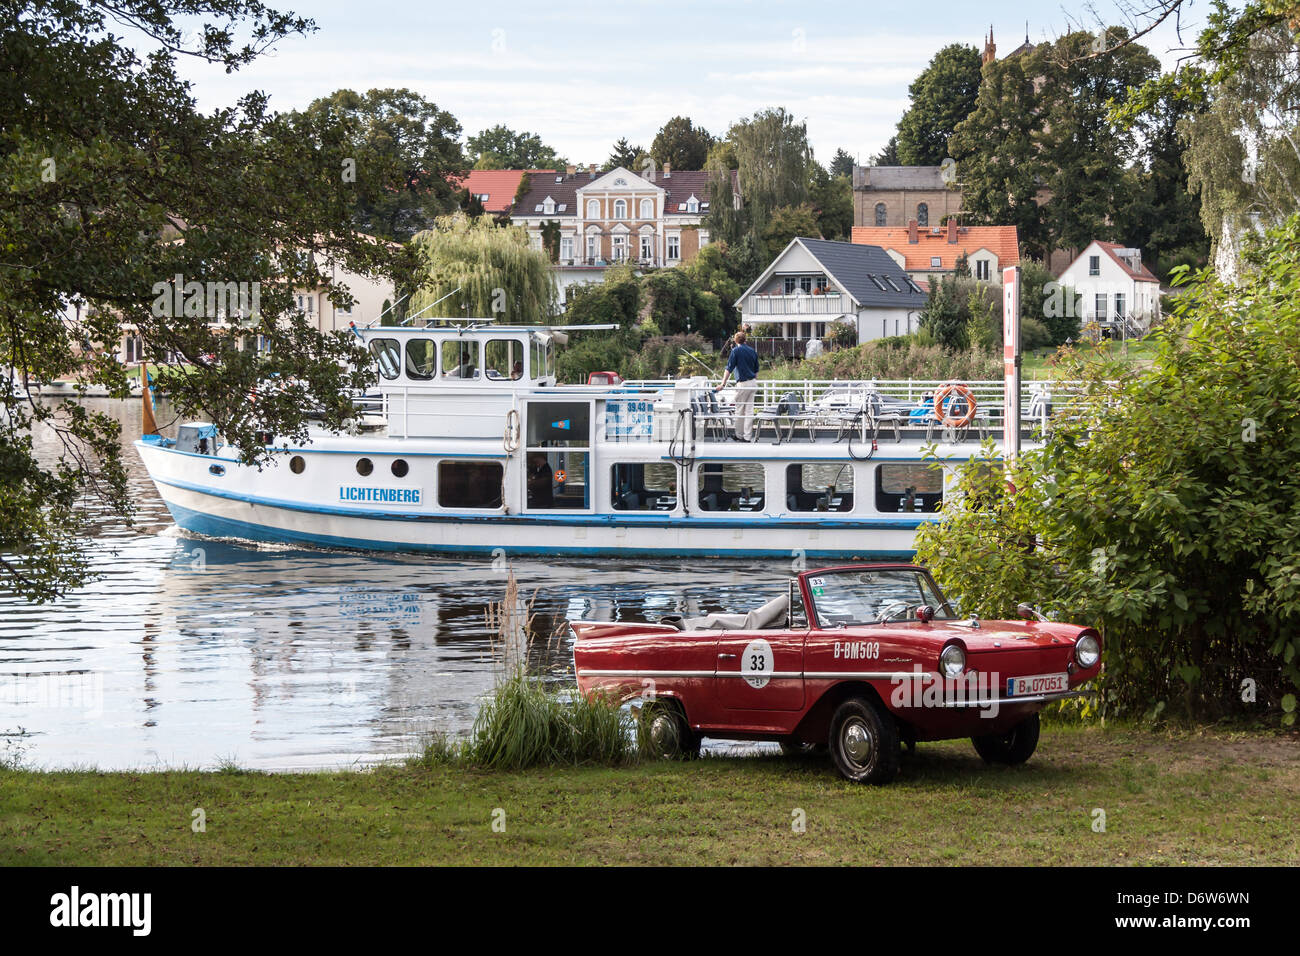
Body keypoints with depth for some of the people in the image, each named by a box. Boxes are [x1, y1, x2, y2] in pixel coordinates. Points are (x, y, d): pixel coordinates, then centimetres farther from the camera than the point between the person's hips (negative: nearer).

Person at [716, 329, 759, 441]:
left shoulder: (736, 351, -7)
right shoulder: (752, 351, 9)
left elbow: (729, 369, -11)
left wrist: (723, 384, -11)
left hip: (743, 384, -5)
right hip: (753, 382, 5)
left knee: (739, 410, 6)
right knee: (749, 410, 6)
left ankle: (739, 435, 13)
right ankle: (747, 436, 6)